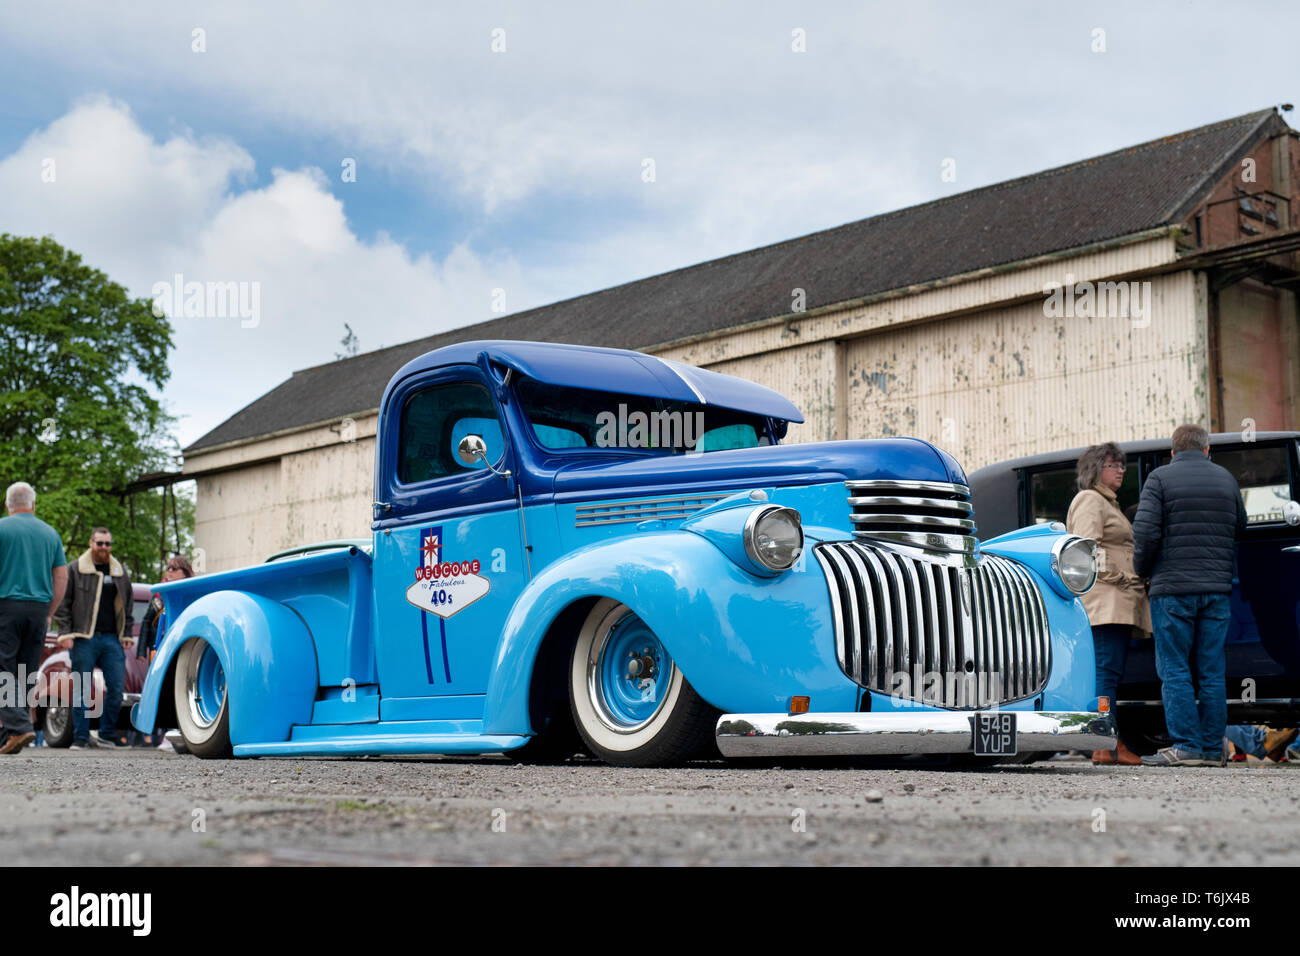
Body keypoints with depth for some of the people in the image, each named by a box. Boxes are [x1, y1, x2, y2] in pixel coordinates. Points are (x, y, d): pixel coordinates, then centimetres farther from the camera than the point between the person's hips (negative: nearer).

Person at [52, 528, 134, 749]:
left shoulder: (120, 572, 16)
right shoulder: (74, 570, 5)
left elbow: (127, 606, 21)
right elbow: (63, 603, 4)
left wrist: (126, 634, 14)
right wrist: (65, 633, -5)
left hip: (112, 639, 3)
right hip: (84, 639, -3)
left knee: (116, 687, -1)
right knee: (82, 689, -1)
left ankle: (108, 734, 10)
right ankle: (81, 737, 5)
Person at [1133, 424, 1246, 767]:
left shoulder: (1160, 478, -3)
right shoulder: (1226, 479, 11)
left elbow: (1145, 532, -11)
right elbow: (1241, 530, 16)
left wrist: (1142, 570, 4)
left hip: (1172, 588, -4)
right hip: (1217, 589, 4)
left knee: (1174, 670, -1)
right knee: (1212, 672, 7)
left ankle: (1186, 746, -5)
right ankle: (1212, 748, 8)